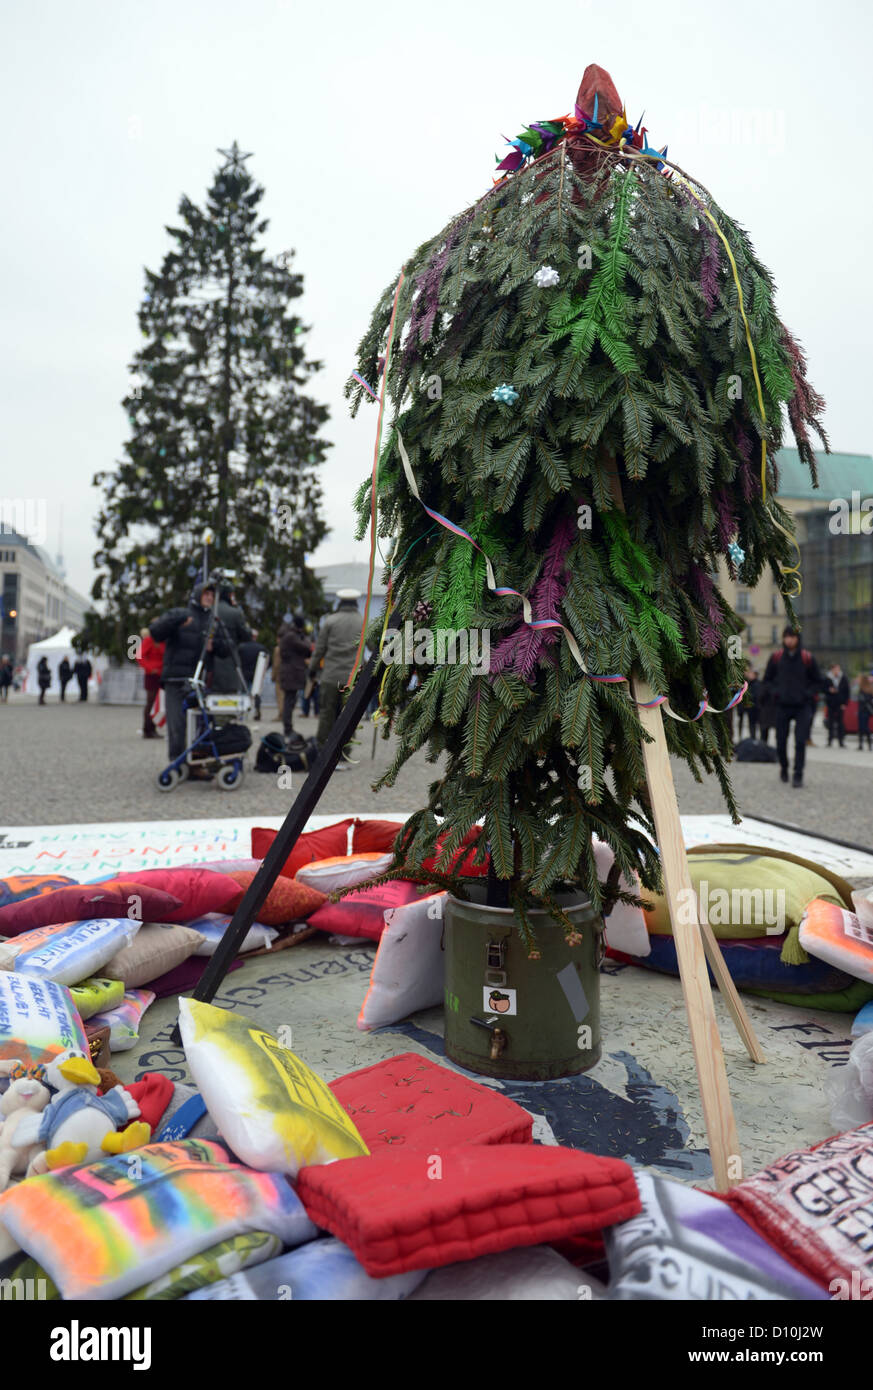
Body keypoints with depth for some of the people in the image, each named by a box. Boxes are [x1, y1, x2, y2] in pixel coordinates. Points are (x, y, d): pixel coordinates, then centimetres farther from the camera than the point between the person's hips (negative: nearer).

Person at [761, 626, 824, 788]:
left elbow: (818, 682, 7)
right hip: (782, 706, 2)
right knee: (781, 742, 6)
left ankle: (798, 775, -3)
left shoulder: (807, 658, -3)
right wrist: (774, 691, -4)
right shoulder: (776, 658, 1)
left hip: (802, 707, -2)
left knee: (800, 742, -9)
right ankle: (783, 767, 32)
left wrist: (808, 694, -9)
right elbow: (767, 679, 13)